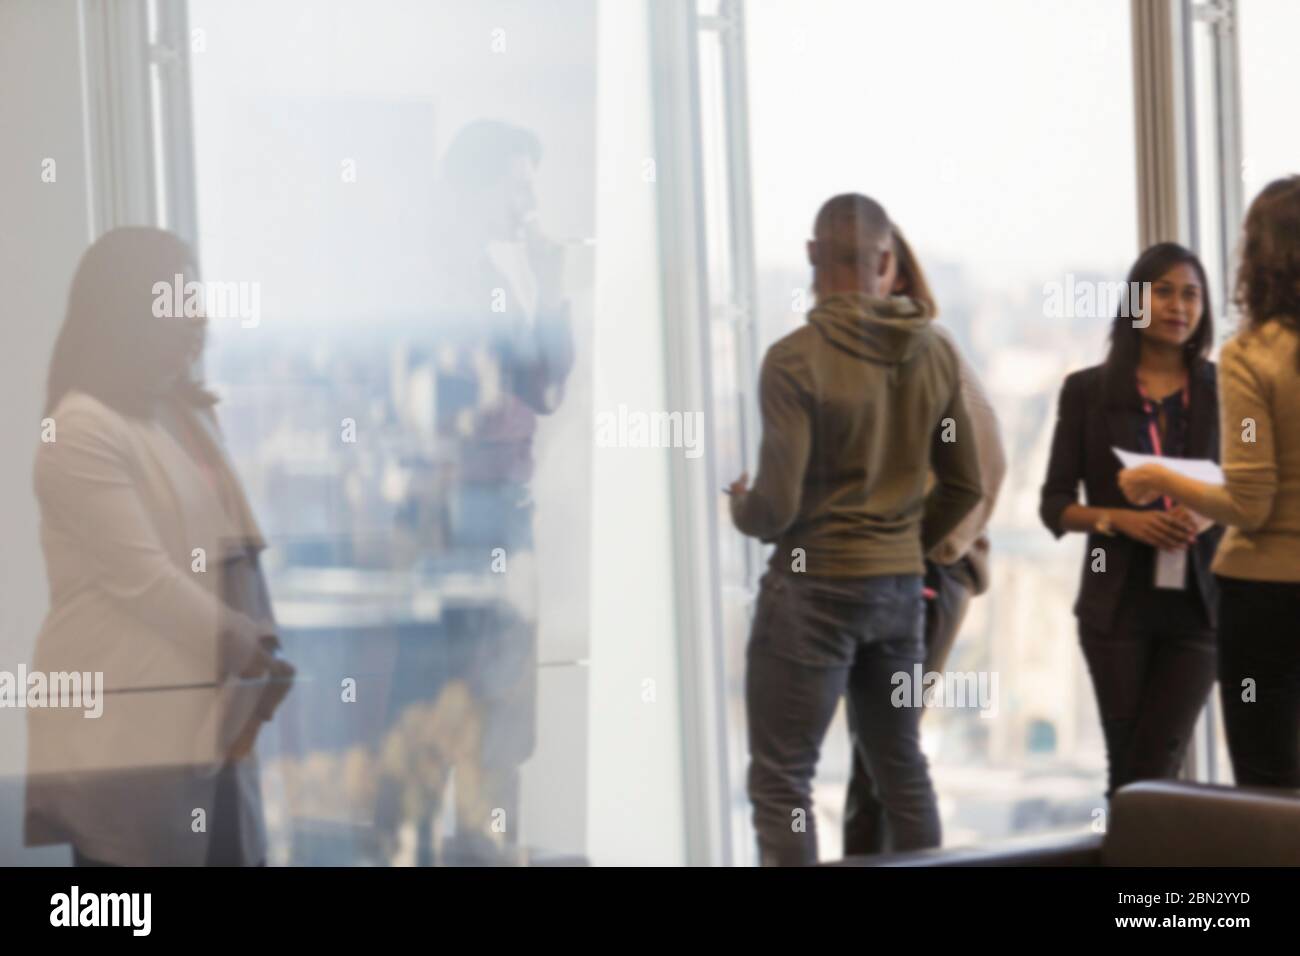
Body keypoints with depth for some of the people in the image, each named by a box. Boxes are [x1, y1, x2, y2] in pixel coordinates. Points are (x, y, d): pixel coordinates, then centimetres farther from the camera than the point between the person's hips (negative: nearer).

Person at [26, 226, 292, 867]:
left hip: (209, 714, 8)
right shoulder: (80, 430, -12)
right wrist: (255, 655, -12)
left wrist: (263, 654, -1)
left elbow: (232, 553, 13)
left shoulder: (189, 416, 15)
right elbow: (143, 581, -18)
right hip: (126, 732, -8)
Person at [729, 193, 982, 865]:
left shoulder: (795, 358, -16)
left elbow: (776, 508, -17)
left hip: (814, 585, -6)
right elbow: (965, 485, 8)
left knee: (780, 781, -1)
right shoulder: (934, 355, 1)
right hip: (902, 585, 6)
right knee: (902, 770, 16)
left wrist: (740, 507, 5)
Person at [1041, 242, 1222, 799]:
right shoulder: (1087, 391, 6)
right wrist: (1120, 519, -13)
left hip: (1197, 603, 0)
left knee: (1157, 762, -8)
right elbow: (1055, 504, 5)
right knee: (1127, 762, 2)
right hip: (1119, 602, 0)